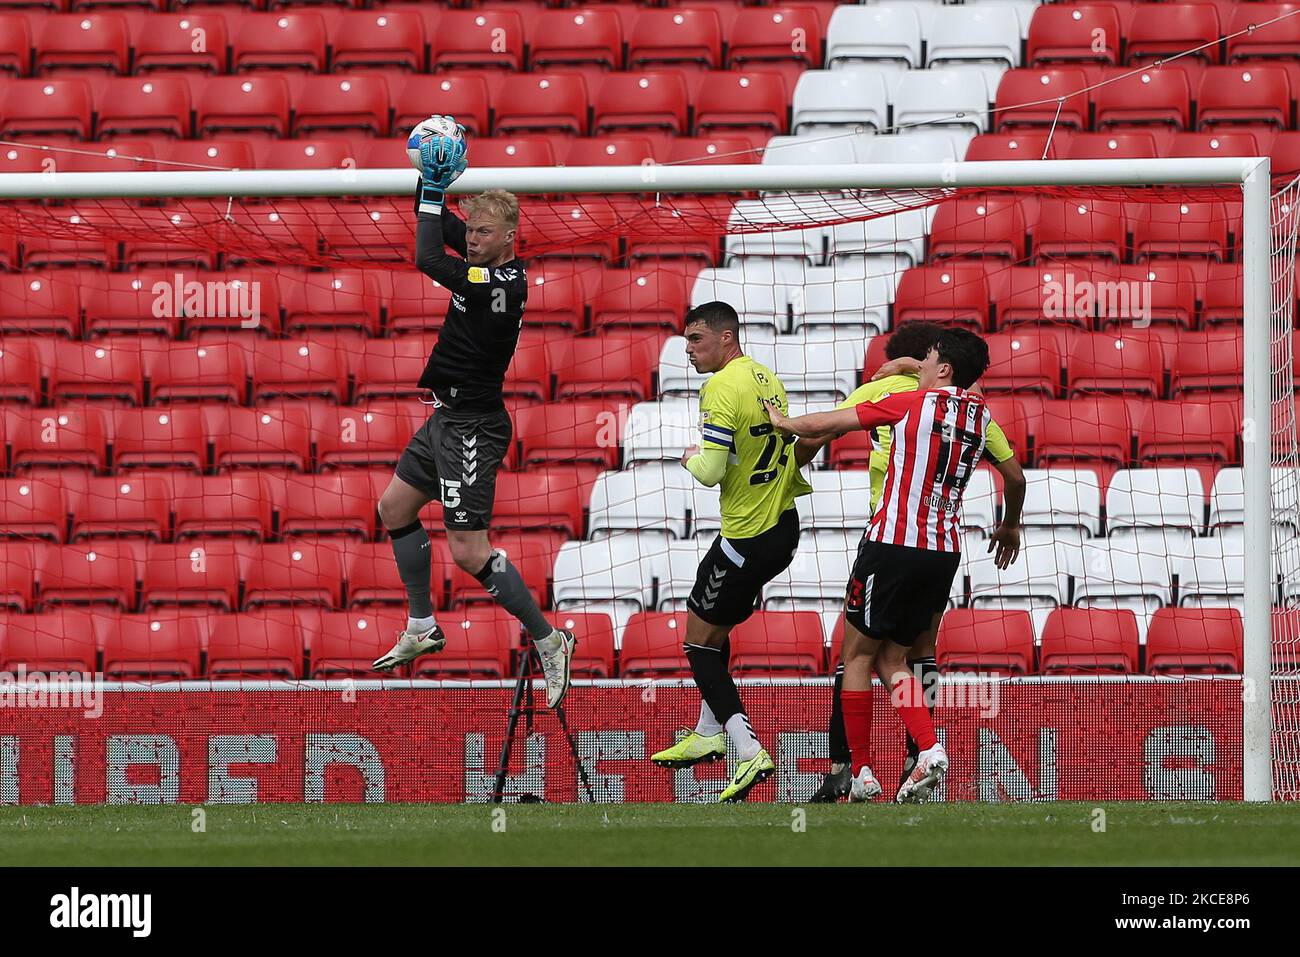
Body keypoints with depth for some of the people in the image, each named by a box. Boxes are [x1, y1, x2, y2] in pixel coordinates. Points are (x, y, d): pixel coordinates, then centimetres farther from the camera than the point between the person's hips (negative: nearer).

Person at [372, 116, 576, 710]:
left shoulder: (501, 283, -24)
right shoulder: (488, 262, 3)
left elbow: (427, 260, -28)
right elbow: (441, 225, 17)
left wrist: (433, 191, -19)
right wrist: (432, 185, 0)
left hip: (473, 427, -10)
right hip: (449, 417, 10)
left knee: (469, 552, -12)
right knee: (395, 508, 21)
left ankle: (548, 640, -3)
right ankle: (422, 629, 30)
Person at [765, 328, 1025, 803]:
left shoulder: (909, 404, -7)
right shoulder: (981, 416, 8)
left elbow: (824, 425, -2)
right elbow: (1015, 477, 21)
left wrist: (786, 423, 19)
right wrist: (1010, 526, 41)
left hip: (893, 546, -6)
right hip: (945, 554, 6)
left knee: (857, 655, 7)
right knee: (890, 660, 15)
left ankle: (862, 777, 5)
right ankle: (929, 750, -7)